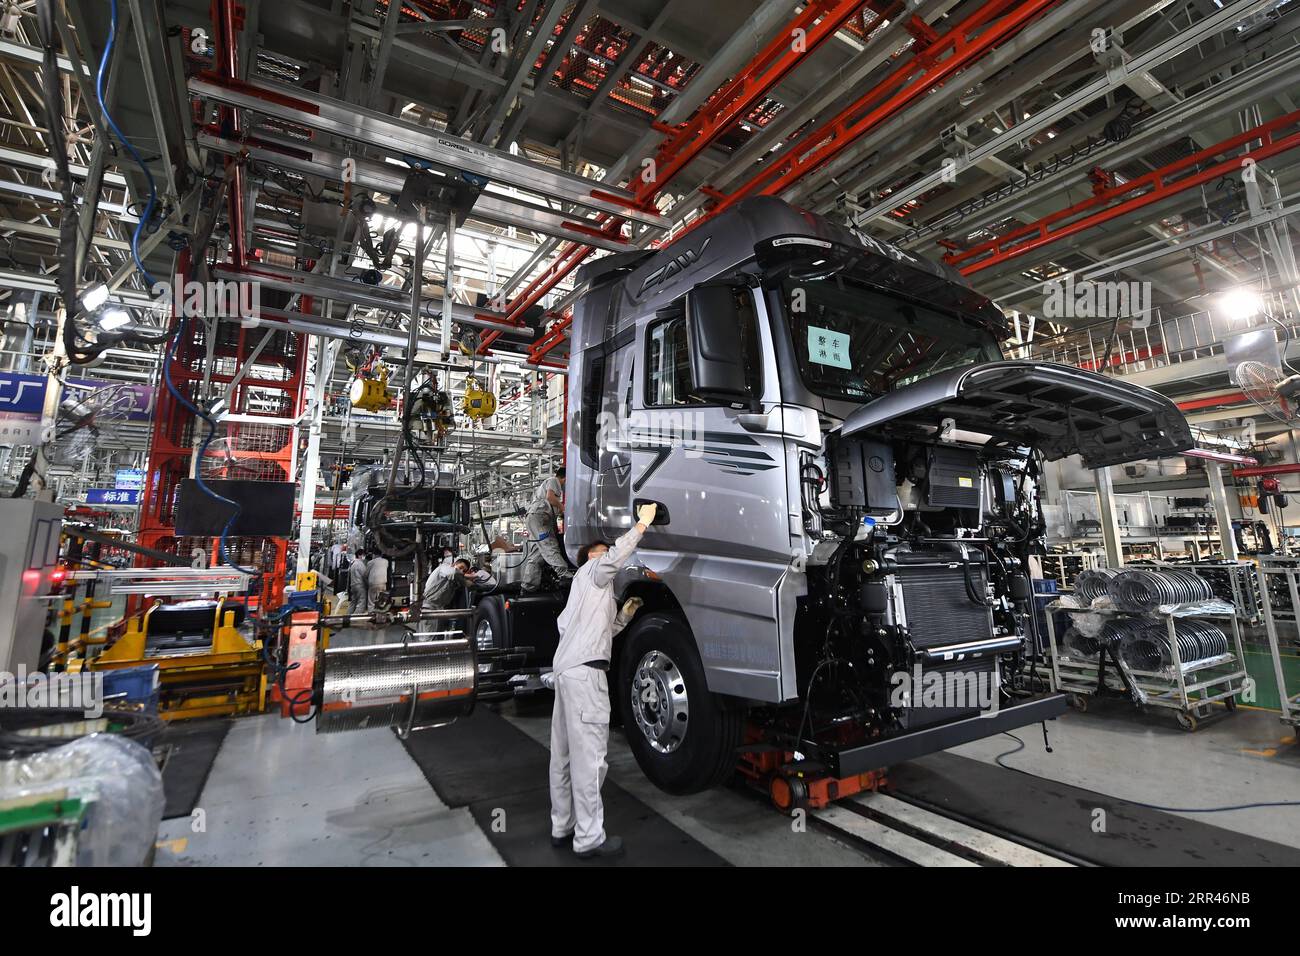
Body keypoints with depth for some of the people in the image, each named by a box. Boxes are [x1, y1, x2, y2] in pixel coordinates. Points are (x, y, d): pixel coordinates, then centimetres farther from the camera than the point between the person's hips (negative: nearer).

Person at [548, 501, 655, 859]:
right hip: (584, 672, -10)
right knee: (589, 755, -7)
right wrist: (641, 524, -17)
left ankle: (561, 826, 23)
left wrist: (624, 615, 20)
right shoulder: (592, 571, 3)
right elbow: (616, 557, -21)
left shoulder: (592, 589, 30)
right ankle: (589, 838, -1)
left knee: (565, 753, 14)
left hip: (567, 669, 10)